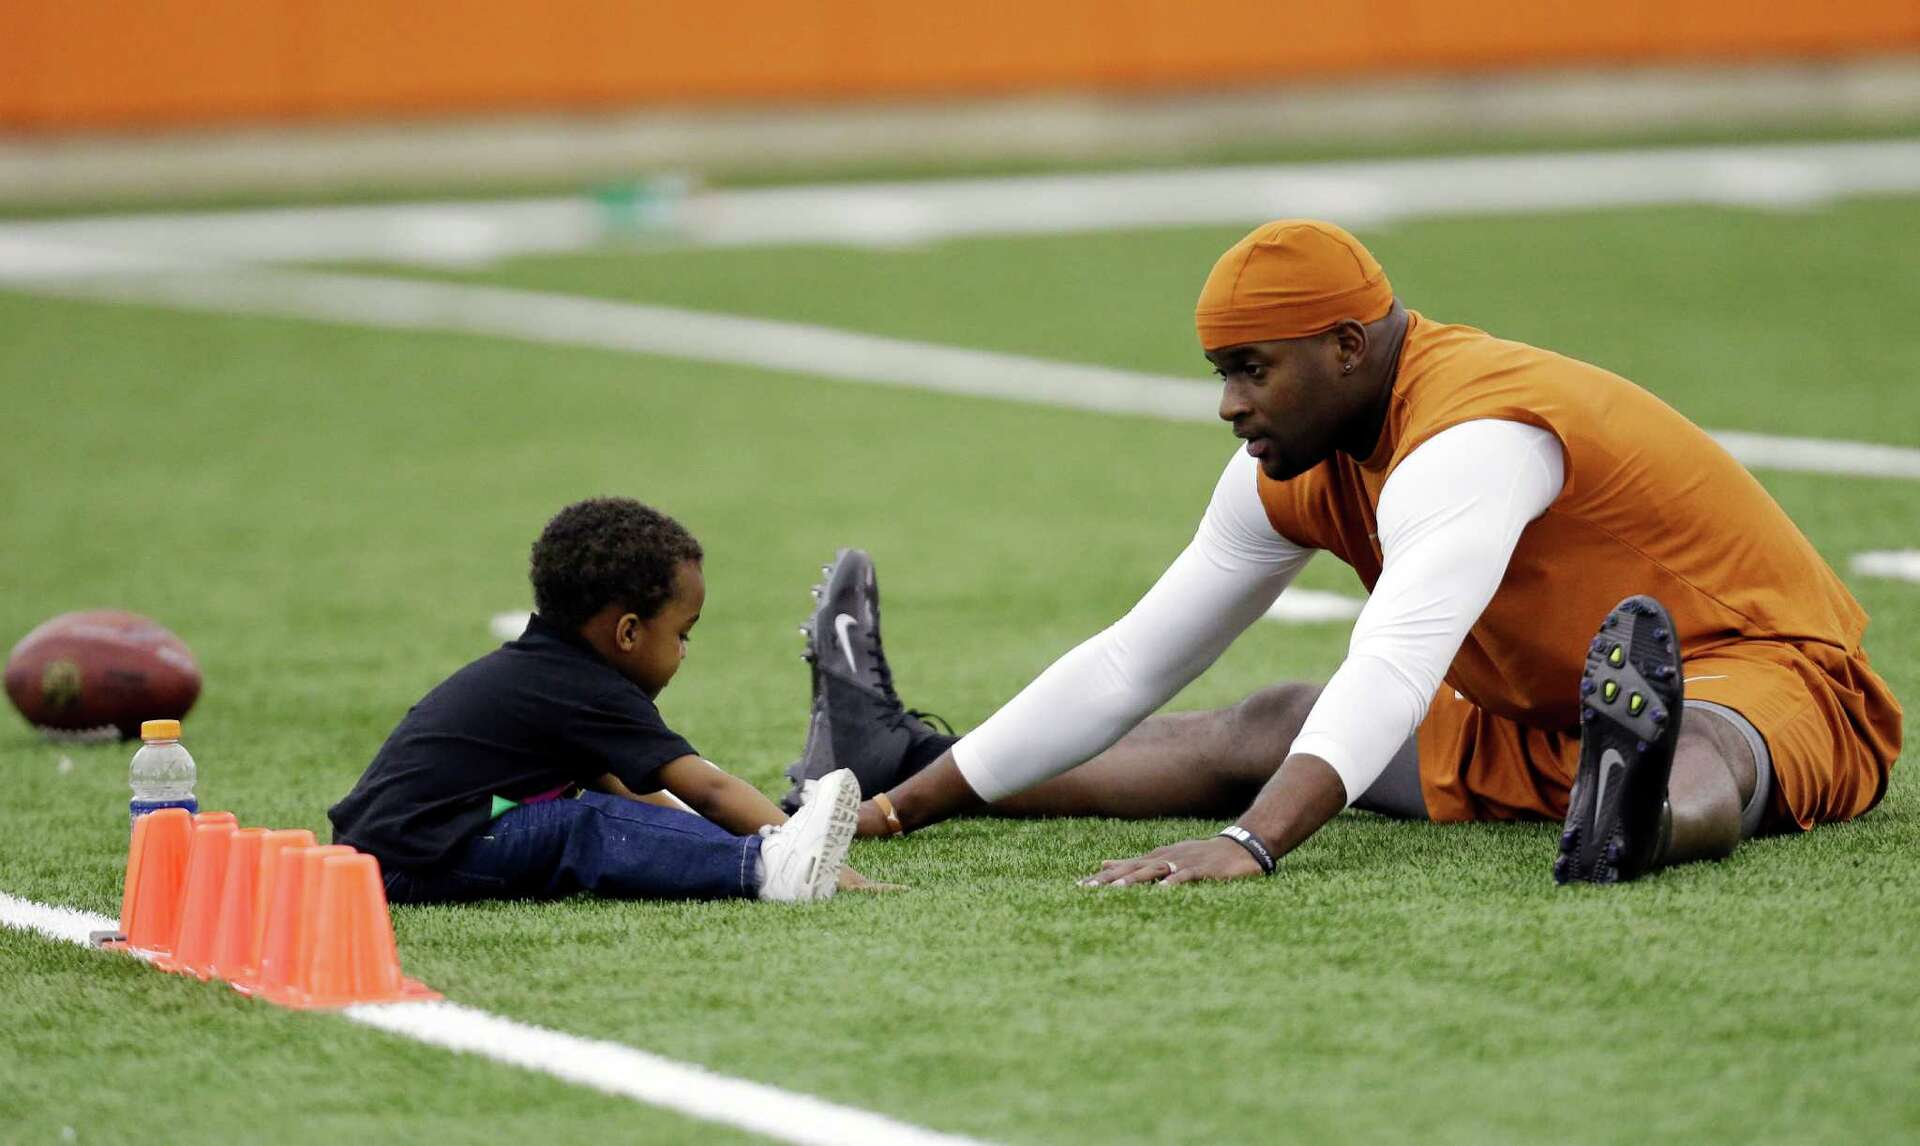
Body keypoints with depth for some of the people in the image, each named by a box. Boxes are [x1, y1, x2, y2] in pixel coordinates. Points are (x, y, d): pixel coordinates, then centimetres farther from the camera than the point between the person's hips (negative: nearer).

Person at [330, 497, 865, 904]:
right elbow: (710, 790, -12)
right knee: (589, 825, -24)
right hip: (414, 865, -10)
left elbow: (616, 785, 25)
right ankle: (765, 867, -35)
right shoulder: (591, 695, -11)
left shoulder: (529, 666, 18)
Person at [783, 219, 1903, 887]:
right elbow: (1133, 664, 5)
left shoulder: (1468, 435, -28)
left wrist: (1251, 844, -54)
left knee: (1699, 749, -44)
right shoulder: (1294, 474, 1)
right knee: (1261, 732, 5)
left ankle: (1641, 815, -79)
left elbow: (1394, 670, -43)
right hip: (1548, 723, 9)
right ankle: (898, 759, 8)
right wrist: (914, 801, -2)